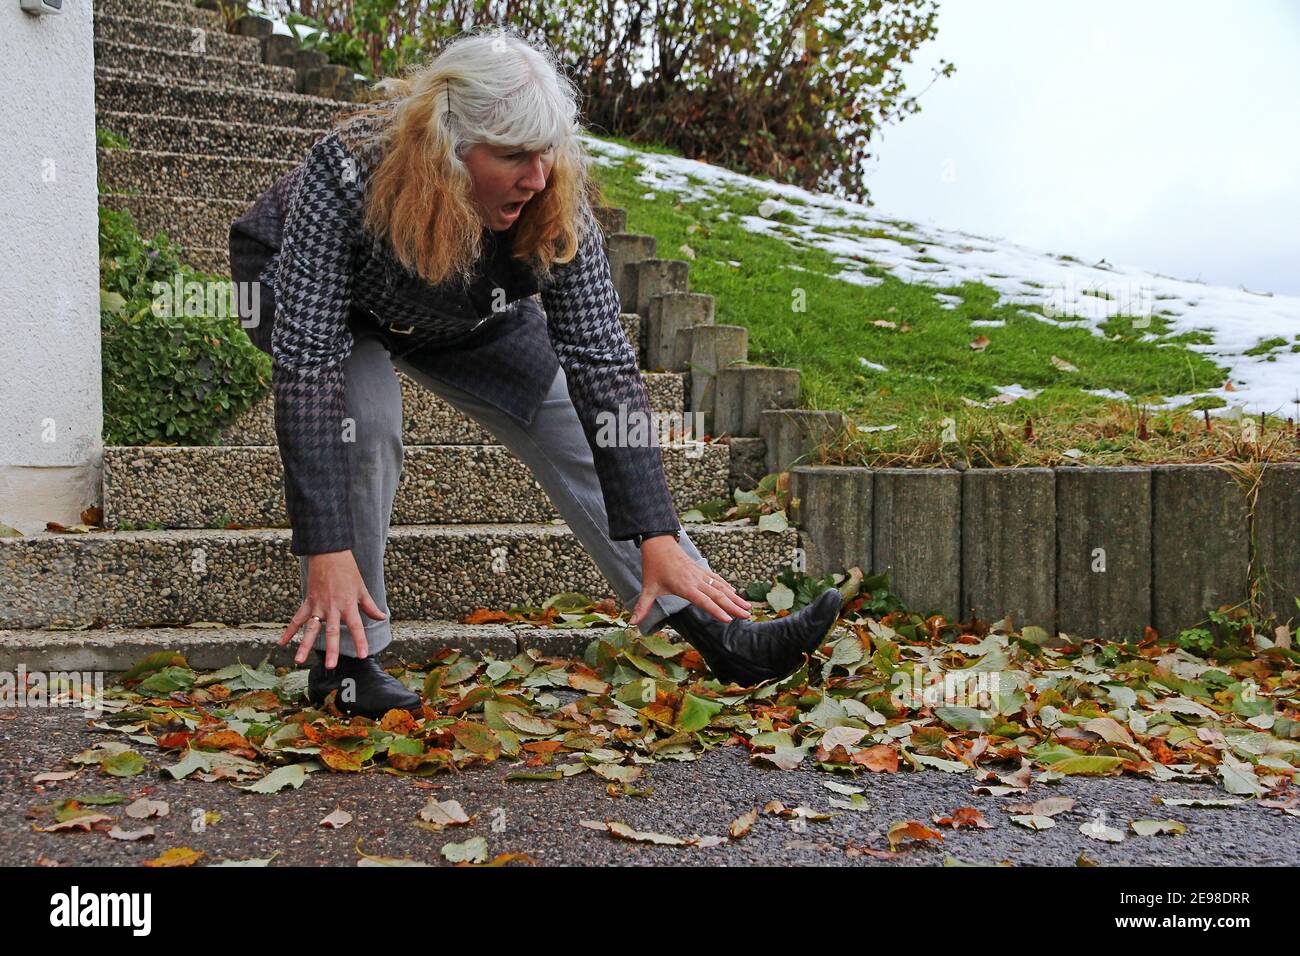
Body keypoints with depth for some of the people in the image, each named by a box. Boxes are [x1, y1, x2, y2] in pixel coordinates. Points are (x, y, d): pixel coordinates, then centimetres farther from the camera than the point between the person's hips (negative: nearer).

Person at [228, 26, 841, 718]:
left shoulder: (557, 201, -32)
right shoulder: (346, 173, -41)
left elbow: (603, 364, -31)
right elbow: (307, 362, -43)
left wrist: (658, 537, -35)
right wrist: (327, 550, -47)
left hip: (462, 316, 3)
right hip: (306, 292, -3)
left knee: (576, 428, -8)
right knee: (366, 418, -33)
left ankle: (719, 636, -4)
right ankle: (343, 658, -15)